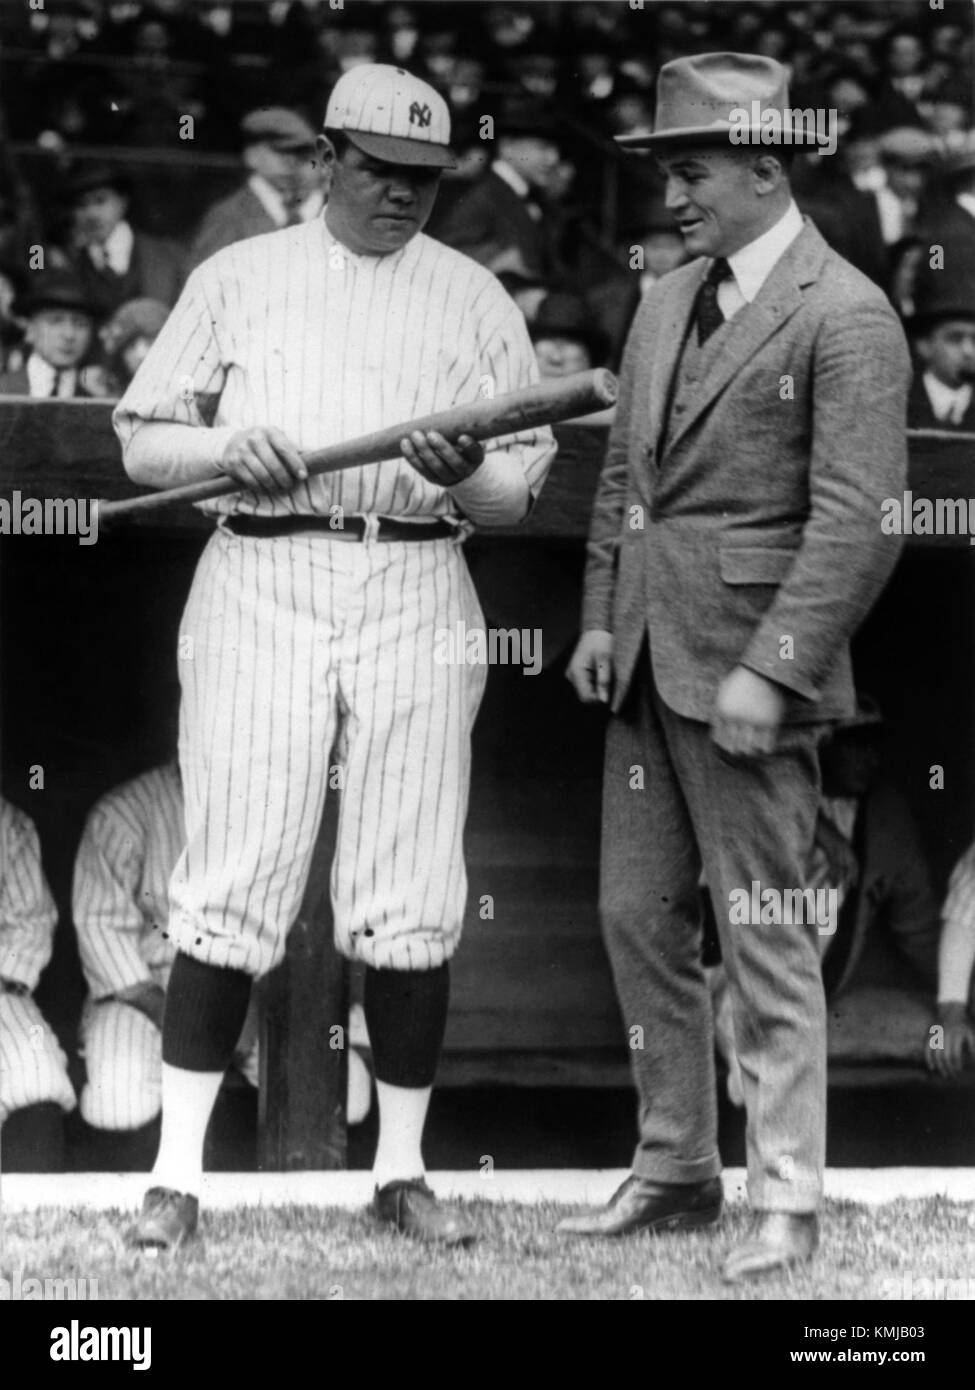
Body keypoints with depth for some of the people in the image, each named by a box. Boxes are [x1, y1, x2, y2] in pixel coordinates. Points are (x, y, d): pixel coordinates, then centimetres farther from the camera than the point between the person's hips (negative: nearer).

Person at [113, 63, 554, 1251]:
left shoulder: (473, 297, 13)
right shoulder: (237, 277, 13)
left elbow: (522, 491, 9)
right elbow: (141, 439, 12)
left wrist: (468, 474, -14)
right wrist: (229, 448, -9)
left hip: (417, 595, 1)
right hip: (260, 584, -1)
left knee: (411, 896, 0)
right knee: (232, 882, -5)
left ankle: (402, 1172, 10)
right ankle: (177, 1174, -1)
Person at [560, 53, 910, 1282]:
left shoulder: (844, 318, -11)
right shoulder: (665, 303, 14)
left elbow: (858, 520, -16)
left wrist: (771, 671, -20)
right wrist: (599, 616, 10)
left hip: (749, 670, -8)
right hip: (647, 667, 8)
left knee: (764, 940, -2)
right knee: (638, 917, 12)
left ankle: (786, 1201, 8)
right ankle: (673, 1169, 24)